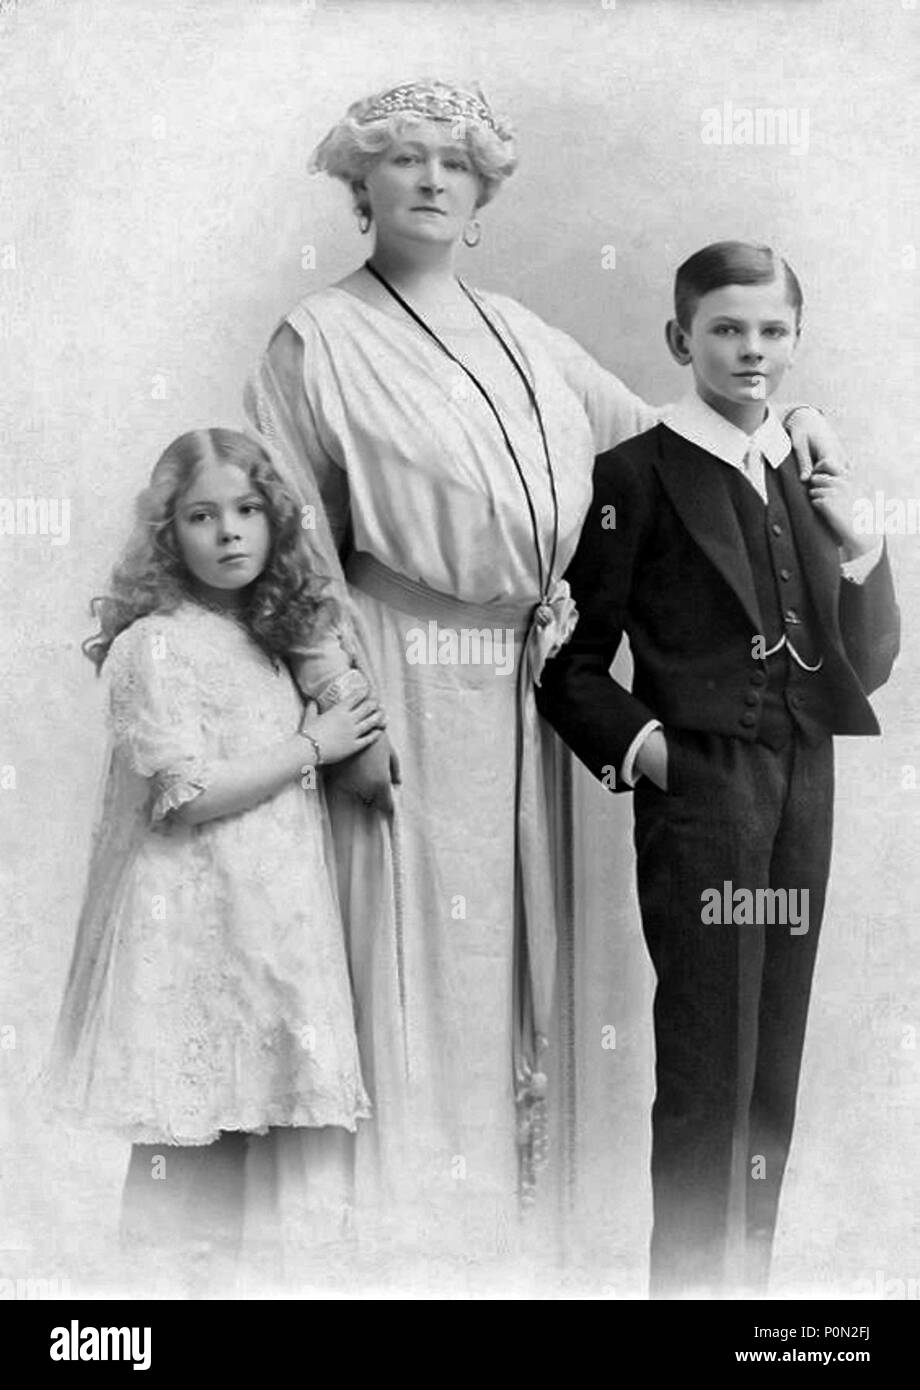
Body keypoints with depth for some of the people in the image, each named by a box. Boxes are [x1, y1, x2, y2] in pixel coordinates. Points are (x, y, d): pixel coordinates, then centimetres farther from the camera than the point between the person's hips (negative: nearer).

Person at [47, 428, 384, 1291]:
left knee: (230, 1117, 14)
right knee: (187, 1129, -1)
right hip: (189, 919, -8)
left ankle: (211, 1269, 26)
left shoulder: (266, 637, 13)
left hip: (267, 911, 8)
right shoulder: (156, 645, -12)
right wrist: (312, 745, -12)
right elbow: (185, 796, -18)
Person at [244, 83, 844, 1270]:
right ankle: (406, 1189, 14)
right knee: (416, 927, -1)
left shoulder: (520, 336, 15)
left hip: (524, 678, 6)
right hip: (408, 674, -5)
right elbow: (296, 546, -6)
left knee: (517, 926, 12)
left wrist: (781, 424, 10)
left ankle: (505, 1174, 27)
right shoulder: (320, 341, -1)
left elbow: (647, 440, 23)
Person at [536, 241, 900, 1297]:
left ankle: (751, 1276, 25)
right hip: (700, 790, -6)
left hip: (804, 791, 6)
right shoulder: (637, 476, -4)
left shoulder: (813, 477, 13)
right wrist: (638, 742, -16)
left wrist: (858, 545, 1)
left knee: (773, 1077, 12)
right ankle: (690, 1279, 10)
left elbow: (867, 668, 13)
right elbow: (574, 663, -2)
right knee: (706, 1079, -3)